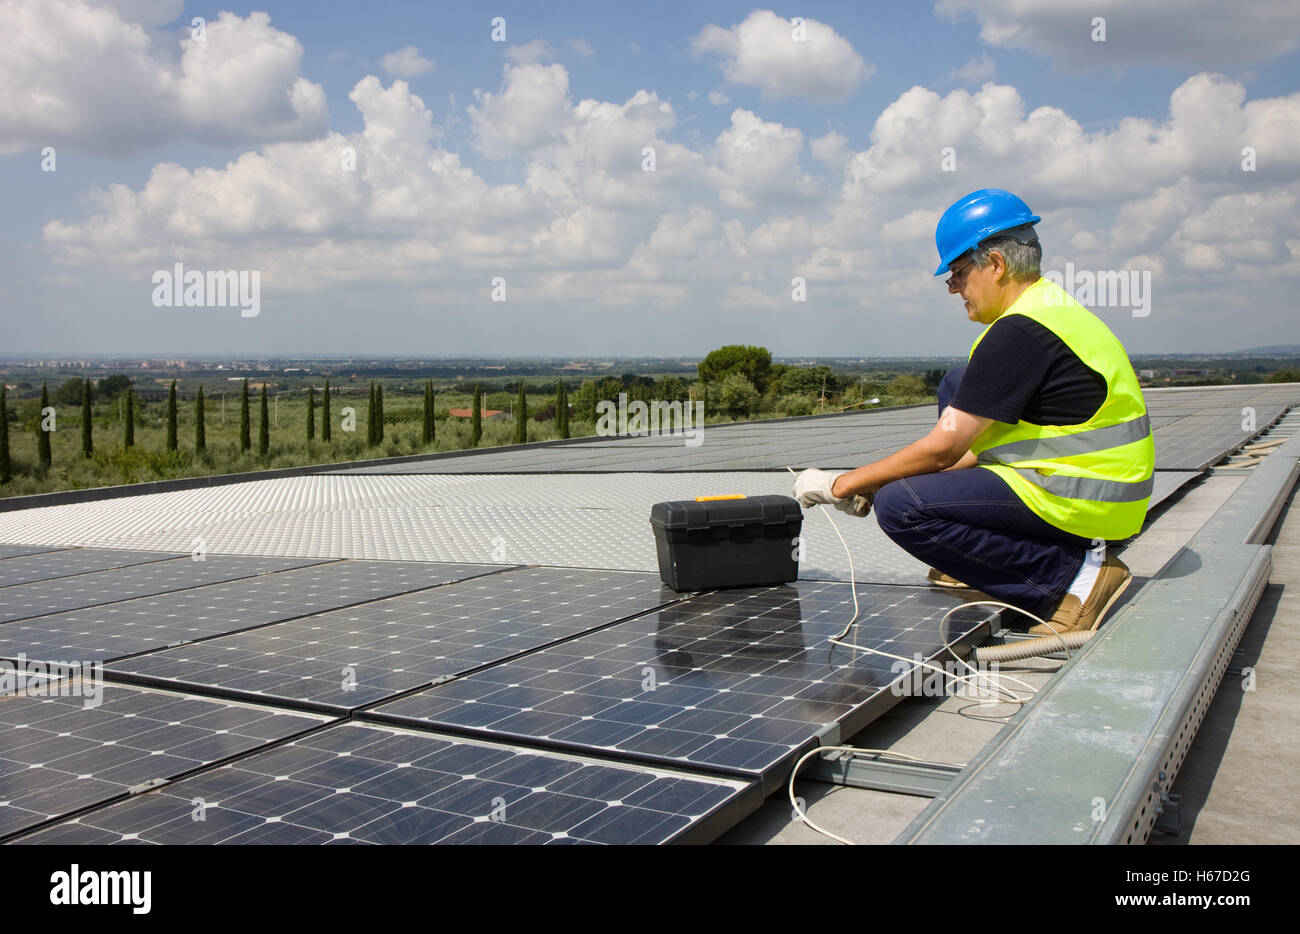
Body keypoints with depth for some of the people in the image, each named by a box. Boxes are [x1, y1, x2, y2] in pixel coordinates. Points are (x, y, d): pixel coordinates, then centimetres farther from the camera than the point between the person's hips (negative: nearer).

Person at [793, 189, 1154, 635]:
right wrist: (876, 482, 13)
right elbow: (981, 438, 16)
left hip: (1082, 499, -11)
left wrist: (842, 484, -6)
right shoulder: (1054, 308, 14)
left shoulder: (1020, 332, -19)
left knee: (900, 507, -17)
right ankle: (975, 563, 16)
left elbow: (942, 448, -18)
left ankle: (1074, 575, -12)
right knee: (958, 386, 19)